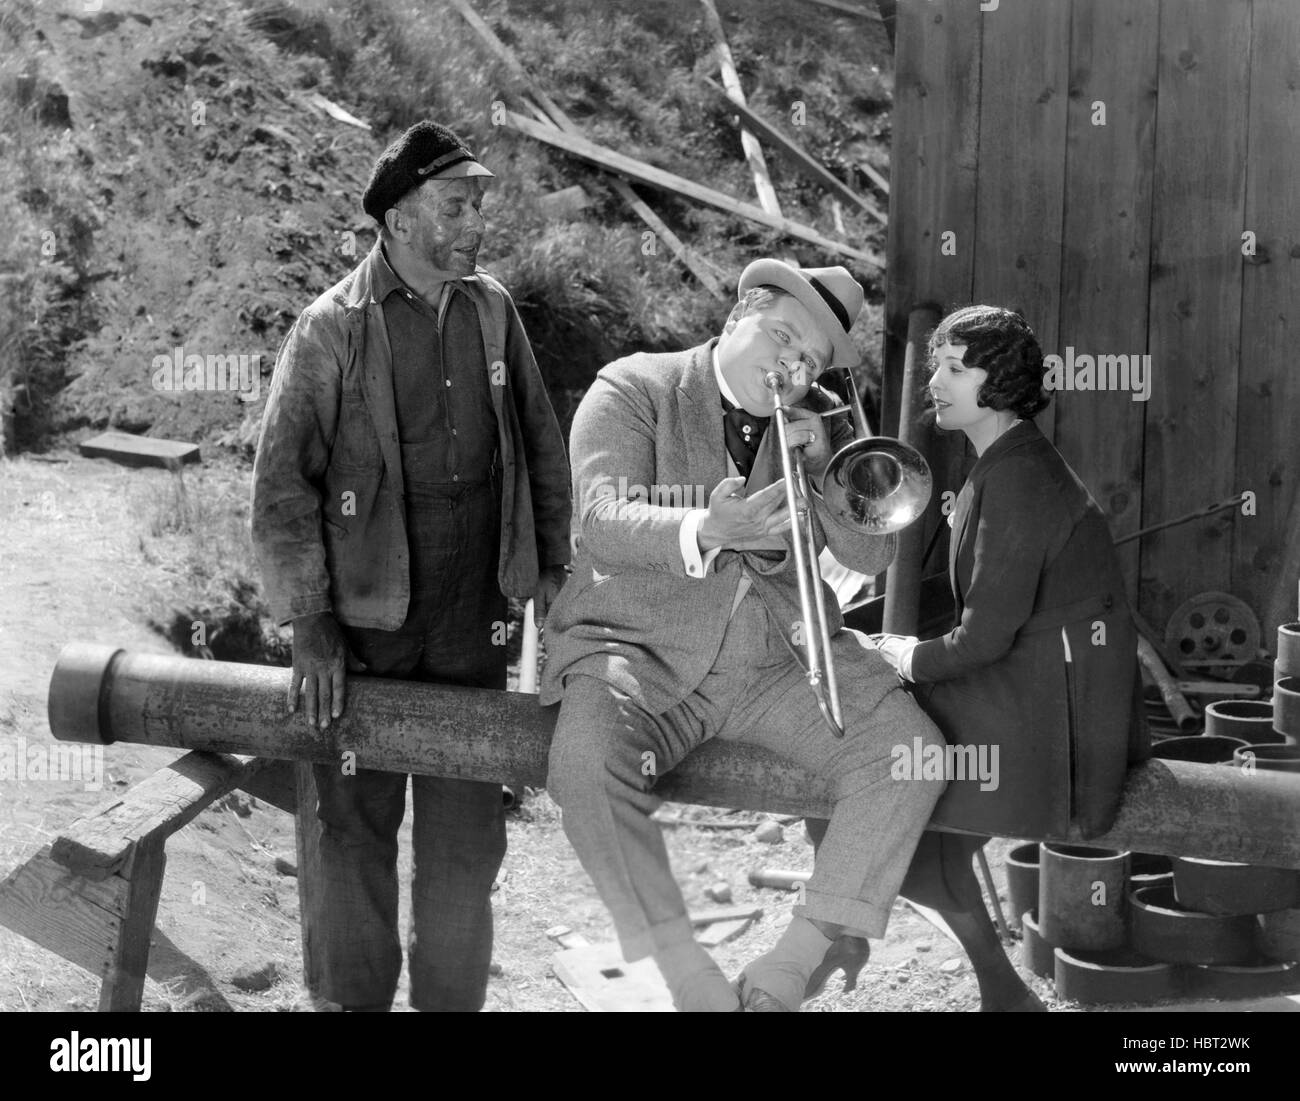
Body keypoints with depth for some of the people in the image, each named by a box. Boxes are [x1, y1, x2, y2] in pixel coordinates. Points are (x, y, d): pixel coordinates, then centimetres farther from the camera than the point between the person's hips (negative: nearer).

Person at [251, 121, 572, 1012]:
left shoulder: (492, 309, 5)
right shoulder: (333, 328, -9)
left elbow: (541, 442, 15)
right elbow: (283, 479, -8)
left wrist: (551, 565, 11)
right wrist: (309, 622, -12)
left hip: (472, 619, 4)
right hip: (365, 620, -3)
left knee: (467, 833, 9)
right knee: (359, 830, 7)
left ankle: (453, 997, 24)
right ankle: (358, 996, 23)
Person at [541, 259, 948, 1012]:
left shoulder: (823, 422, 13)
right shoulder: (633, 390, -1)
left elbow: (872, 554, 3)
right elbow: (605, 522, -18)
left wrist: (825, 467, -14)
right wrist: (705, 531, -36)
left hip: (779, 656, 4)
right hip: (642, 651, -4)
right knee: (585, 765, -34)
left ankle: (788, 975, -10)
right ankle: (694, 983, -18)